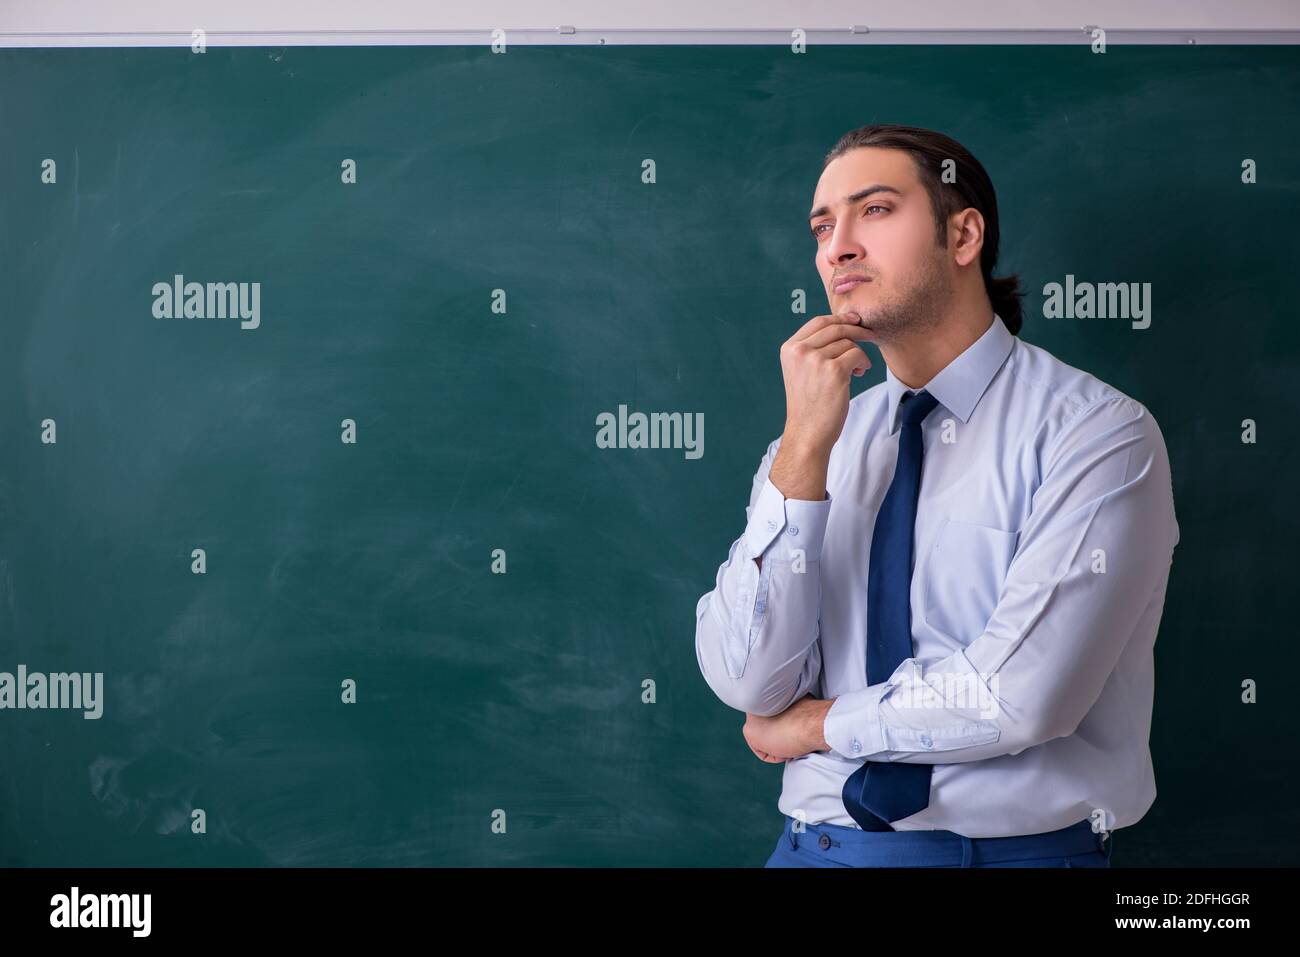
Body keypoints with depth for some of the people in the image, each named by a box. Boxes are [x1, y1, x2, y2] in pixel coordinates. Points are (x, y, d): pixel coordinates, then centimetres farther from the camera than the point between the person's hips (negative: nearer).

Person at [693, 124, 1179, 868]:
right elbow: (748, 683, -5)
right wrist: (805, 450, -12)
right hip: (824, 840, 3)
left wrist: (819, 724, -3)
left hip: (1020, 845, -2)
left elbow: (1019, 694, -16)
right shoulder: (812, 445, 5)